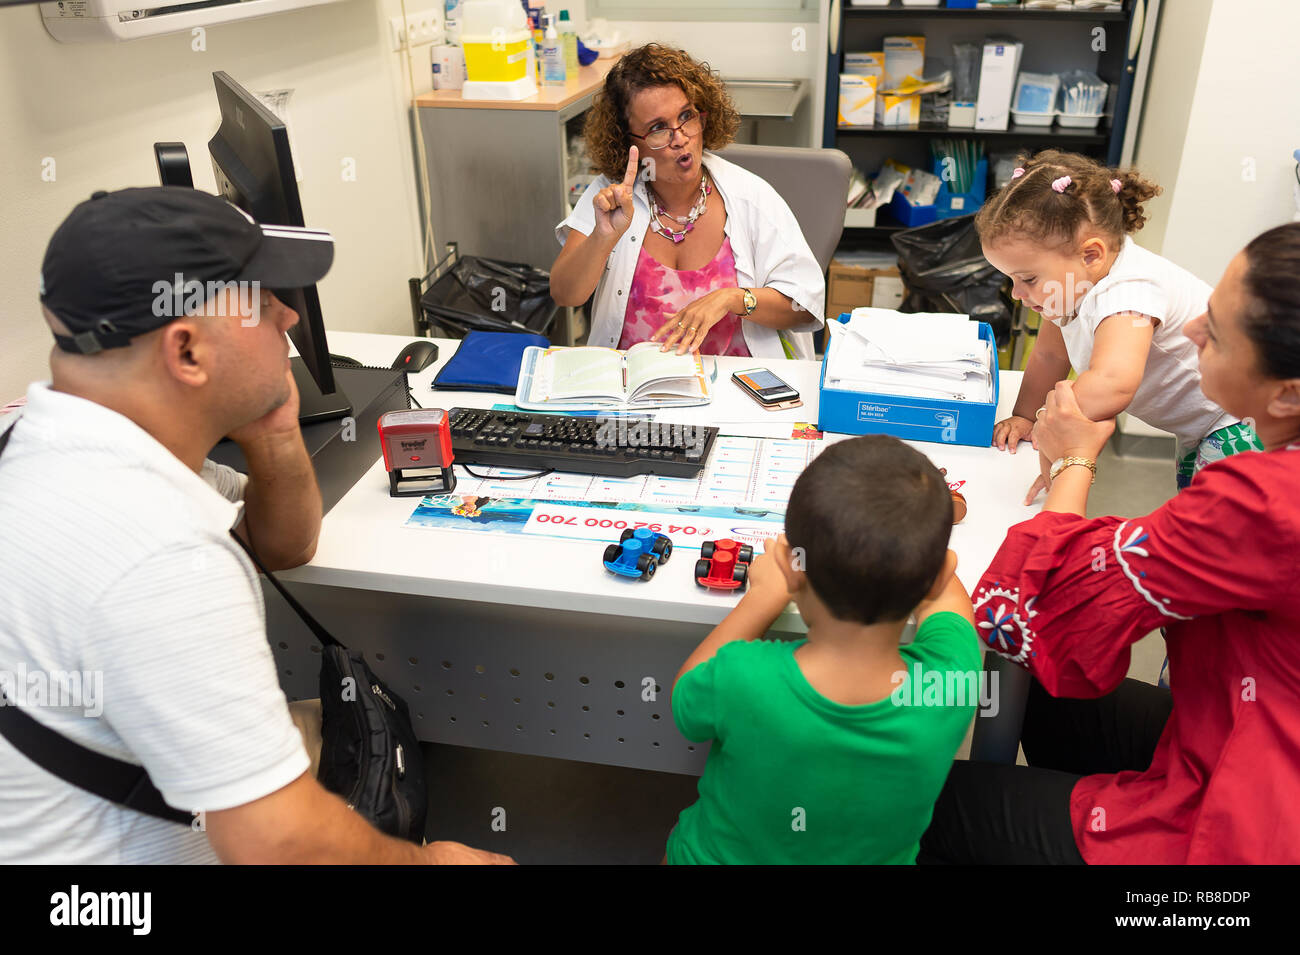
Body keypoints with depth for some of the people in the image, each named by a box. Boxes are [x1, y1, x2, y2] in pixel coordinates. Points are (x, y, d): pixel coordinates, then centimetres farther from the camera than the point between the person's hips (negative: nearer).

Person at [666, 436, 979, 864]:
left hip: (721, 853, -2)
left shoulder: (739, 680, -38)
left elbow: (684, 696, -11)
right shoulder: (952, 682, -33)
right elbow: (945, 594, -7)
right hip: (876, 854, 2)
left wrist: (766, 594, -5)